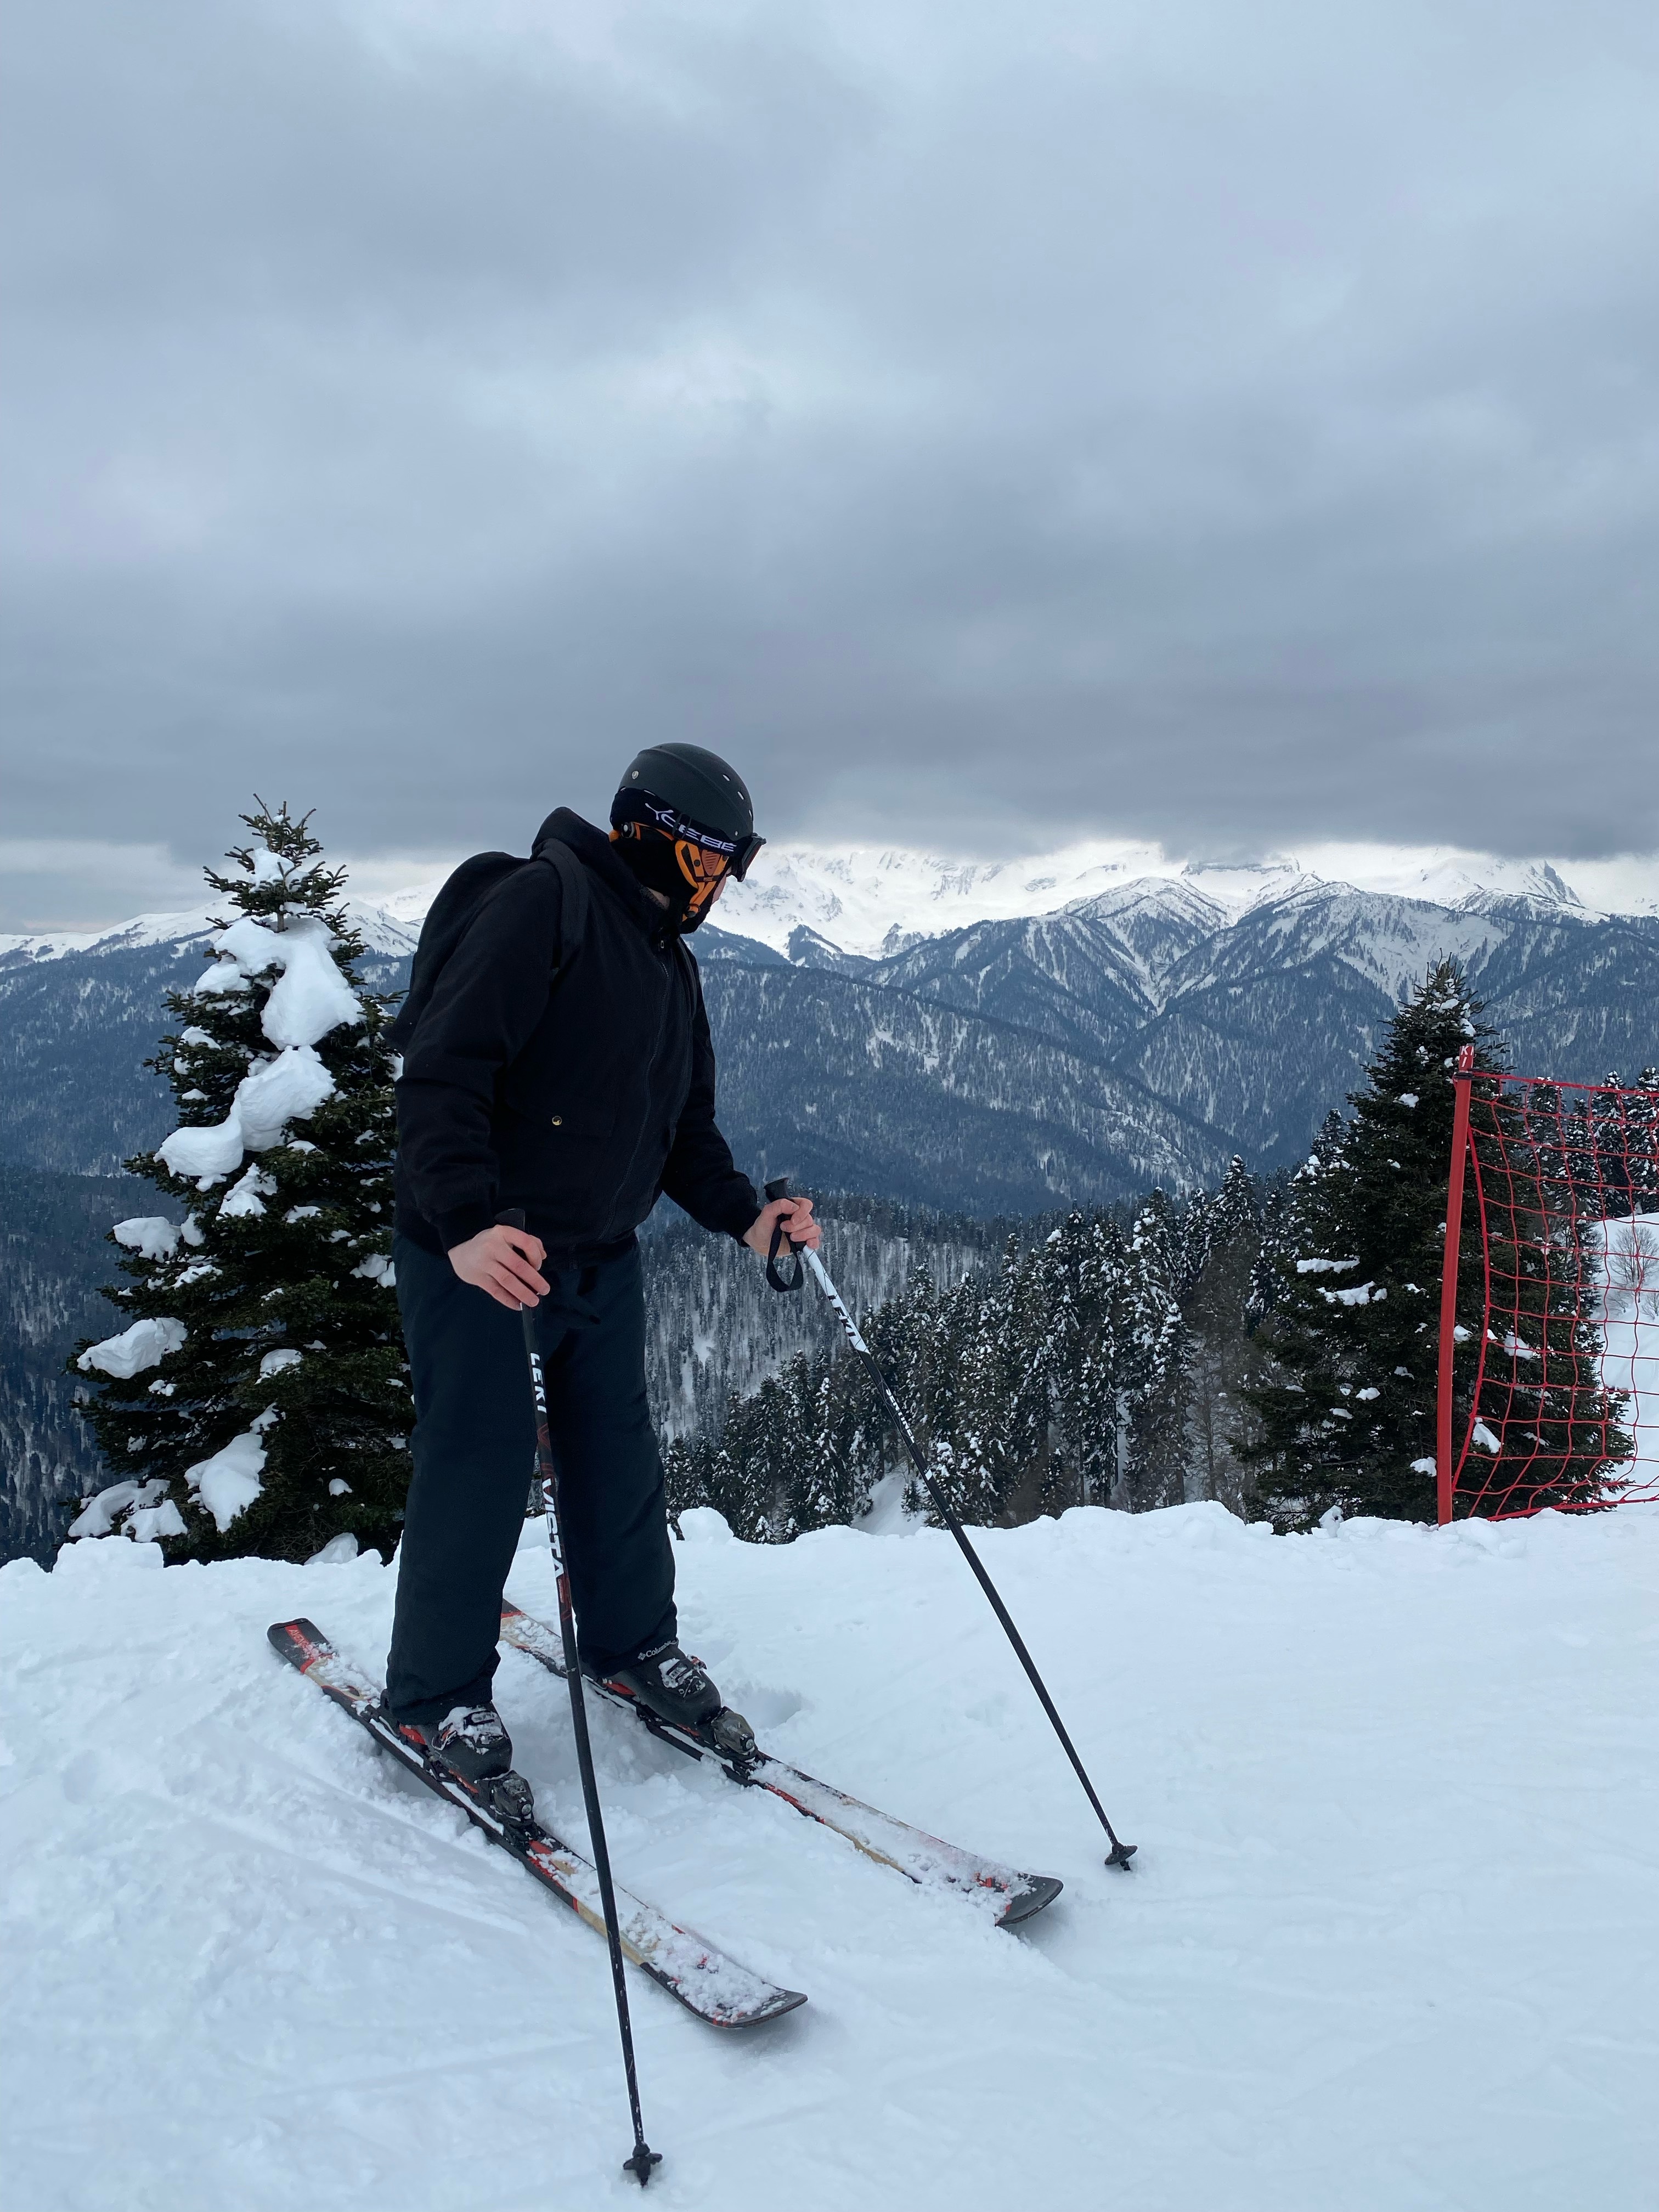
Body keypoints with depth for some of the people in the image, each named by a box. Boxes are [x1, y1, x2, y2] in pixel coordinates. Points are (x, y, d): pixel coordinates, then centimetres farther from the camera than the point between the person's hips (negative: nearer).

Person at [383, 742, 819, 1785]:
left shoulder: (673, 962, 14)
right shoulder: (545, 900, -15)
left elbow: (685, 1127, 16)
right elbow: (444, 1066, -24)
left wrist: (744, 1214, -1)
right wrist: (468, 1221, -35)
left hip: (603, 1257, 8)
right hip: (477, 1250, -8)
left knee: (619, 1457, 15)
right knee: (480, 1464, -1)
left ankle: (635, 1643, 34)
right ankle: (439, 1693, 18)